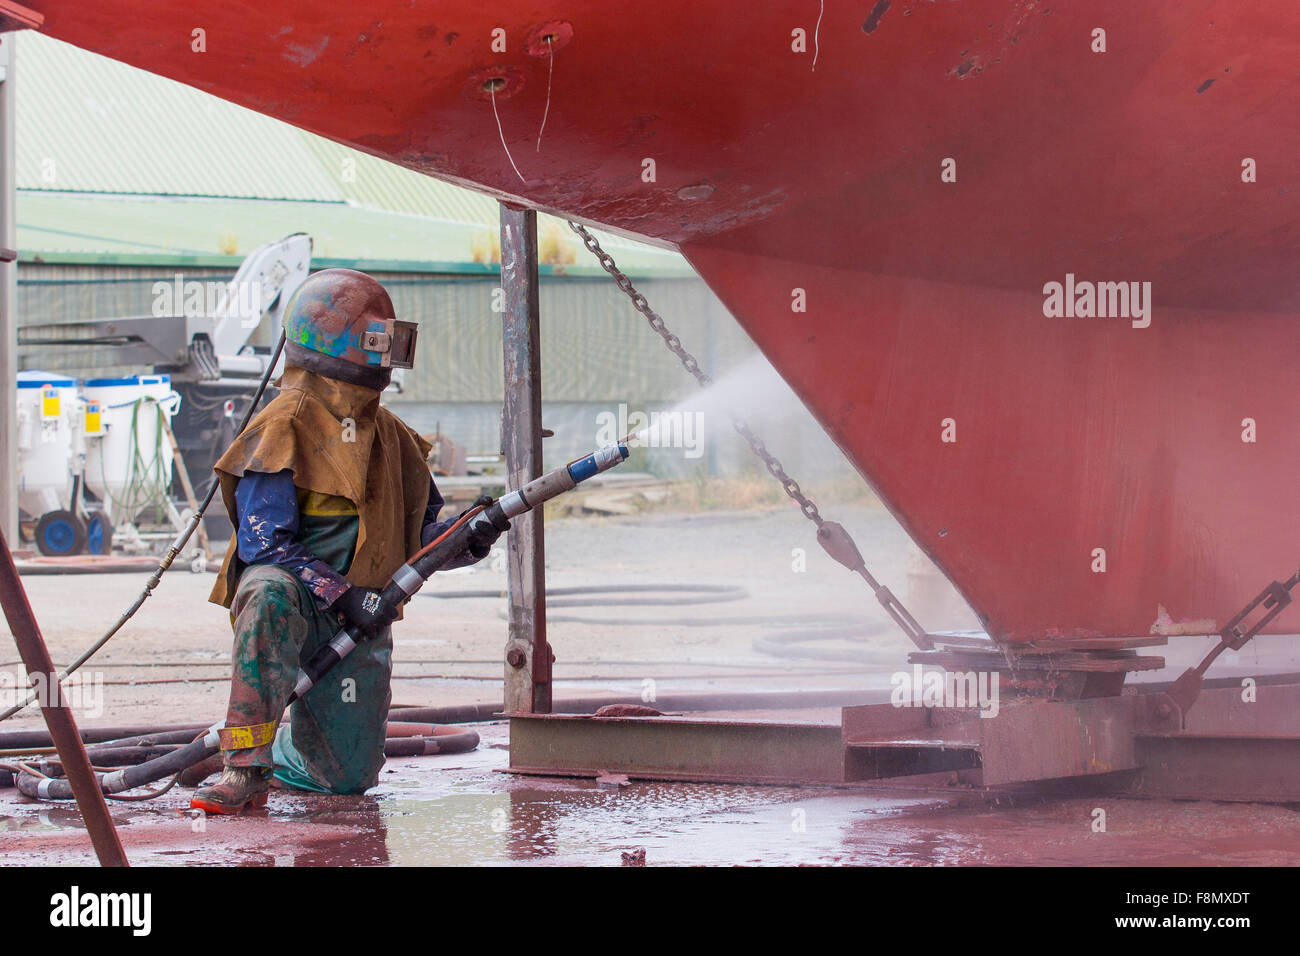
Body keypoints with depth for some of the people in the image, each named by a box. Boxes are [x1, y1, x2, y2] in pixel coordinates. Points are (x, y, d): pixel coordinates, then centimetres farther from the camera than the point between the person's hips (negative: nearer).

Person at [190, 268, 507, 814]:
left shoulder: (390, 436, 14)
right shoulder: (285, 429, -9)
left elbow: (418, 534, 16)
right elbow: (262, 543, -17)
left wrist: (468, 539, -6)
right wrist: (342, 595, -25)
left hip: (358, 623, 6)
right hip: (292, 603, -6)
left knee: (347, 777, 2)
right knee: (270, 597, -43)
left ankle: (277, 750, 37)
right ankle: (245, 766, -38)